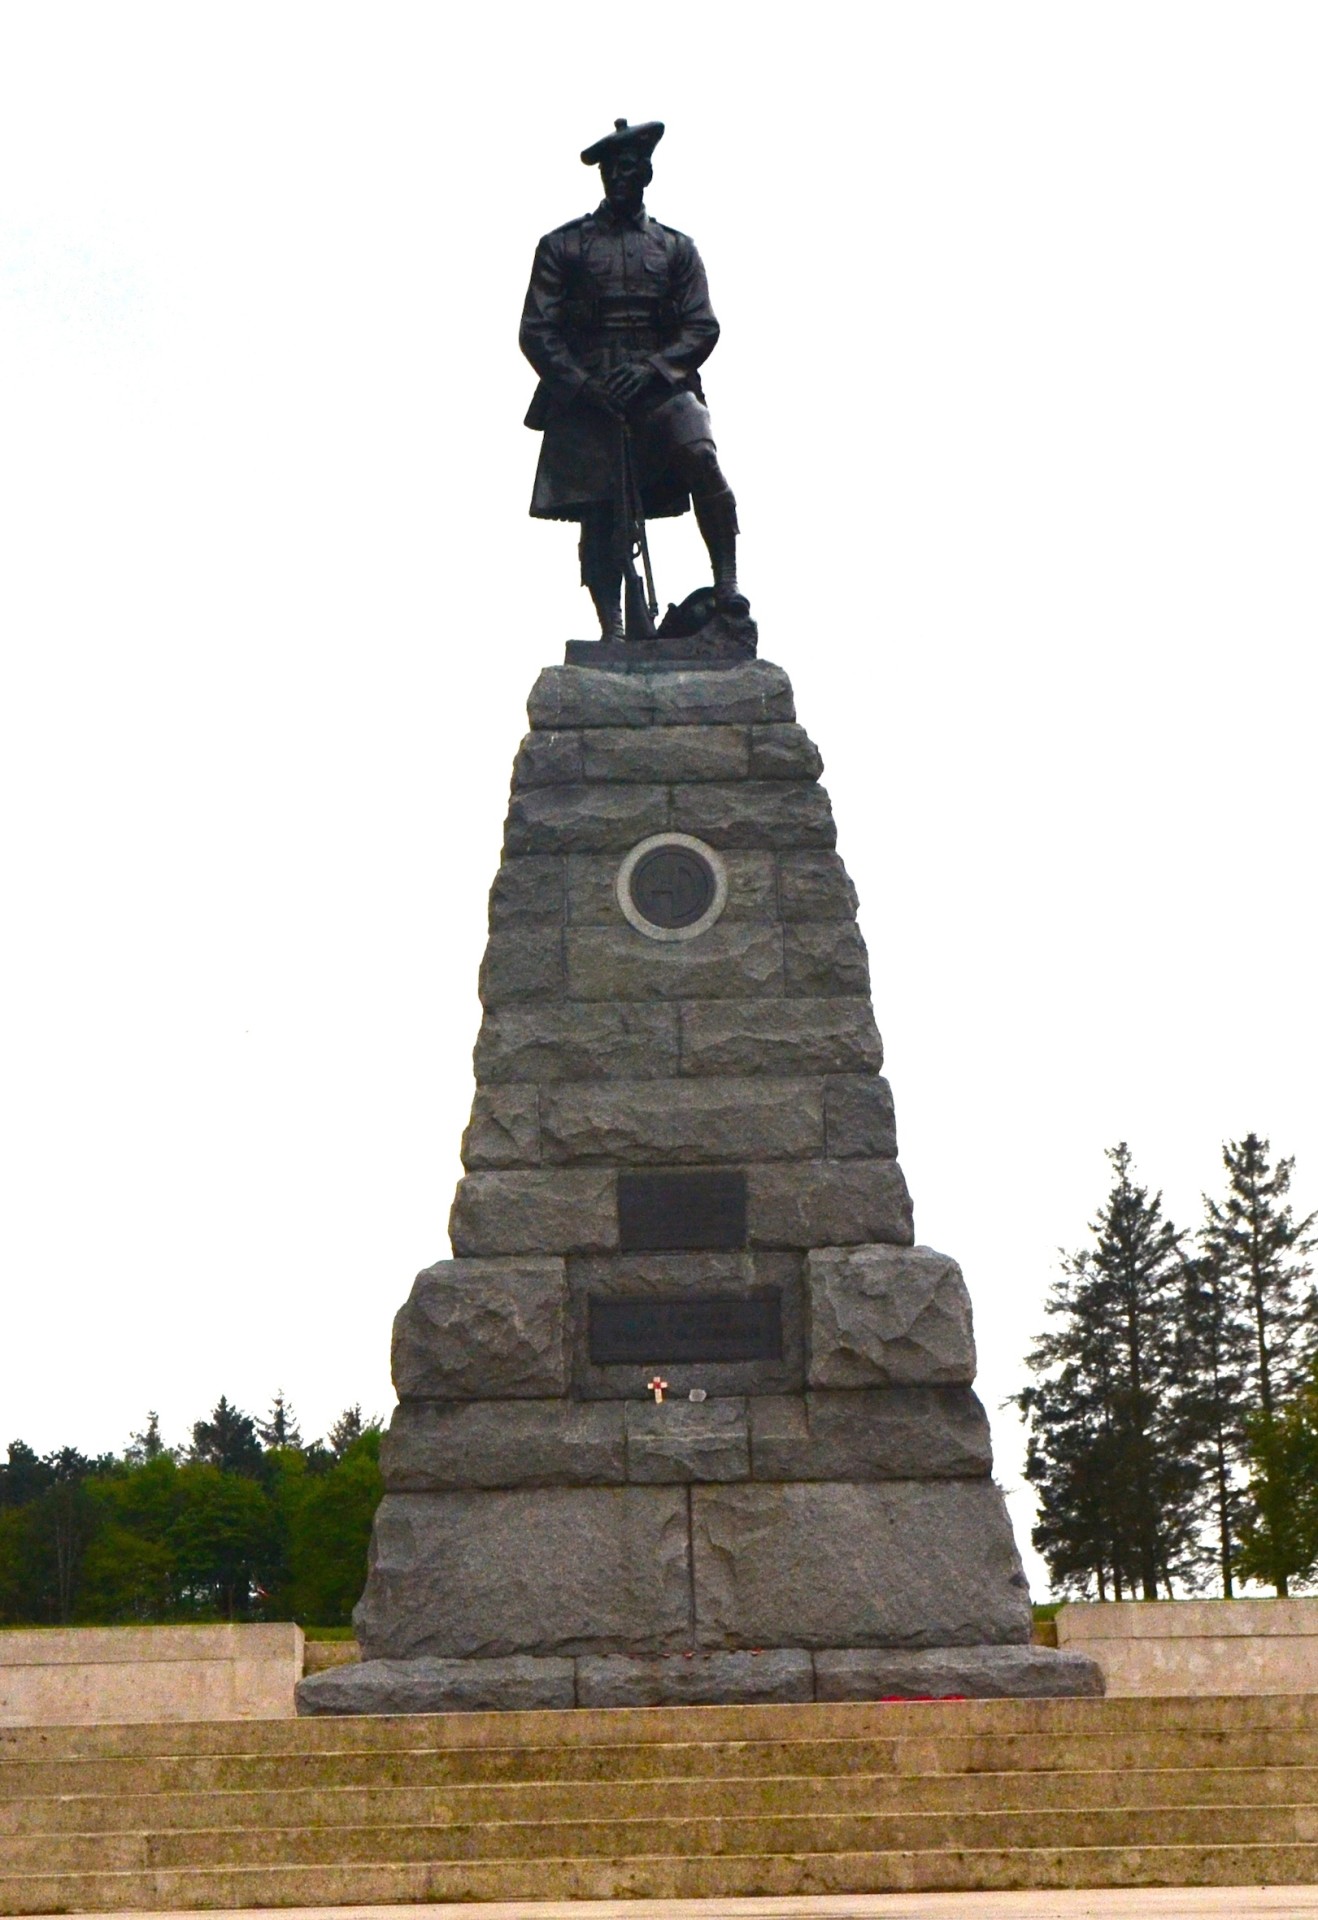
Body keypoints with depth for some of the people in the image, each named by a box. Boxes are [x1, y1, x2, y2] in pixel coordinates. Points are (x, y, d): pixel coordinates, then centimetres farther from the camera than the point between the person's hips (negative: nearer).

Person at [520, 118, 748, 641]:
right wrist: (579, 383, -10)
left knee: (701, 456, -29)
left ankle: (726, 584, -27)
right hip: (585, 397, 0)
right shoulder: (562, 245, 12)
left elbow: (702, 327, 6)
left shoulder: (675, 248, 16)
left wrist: (655, 369, -12)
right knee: (599, 516, -6)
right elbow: (536, 331, 6)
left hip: (660, 386, 0)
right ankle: (611, 633, 0)